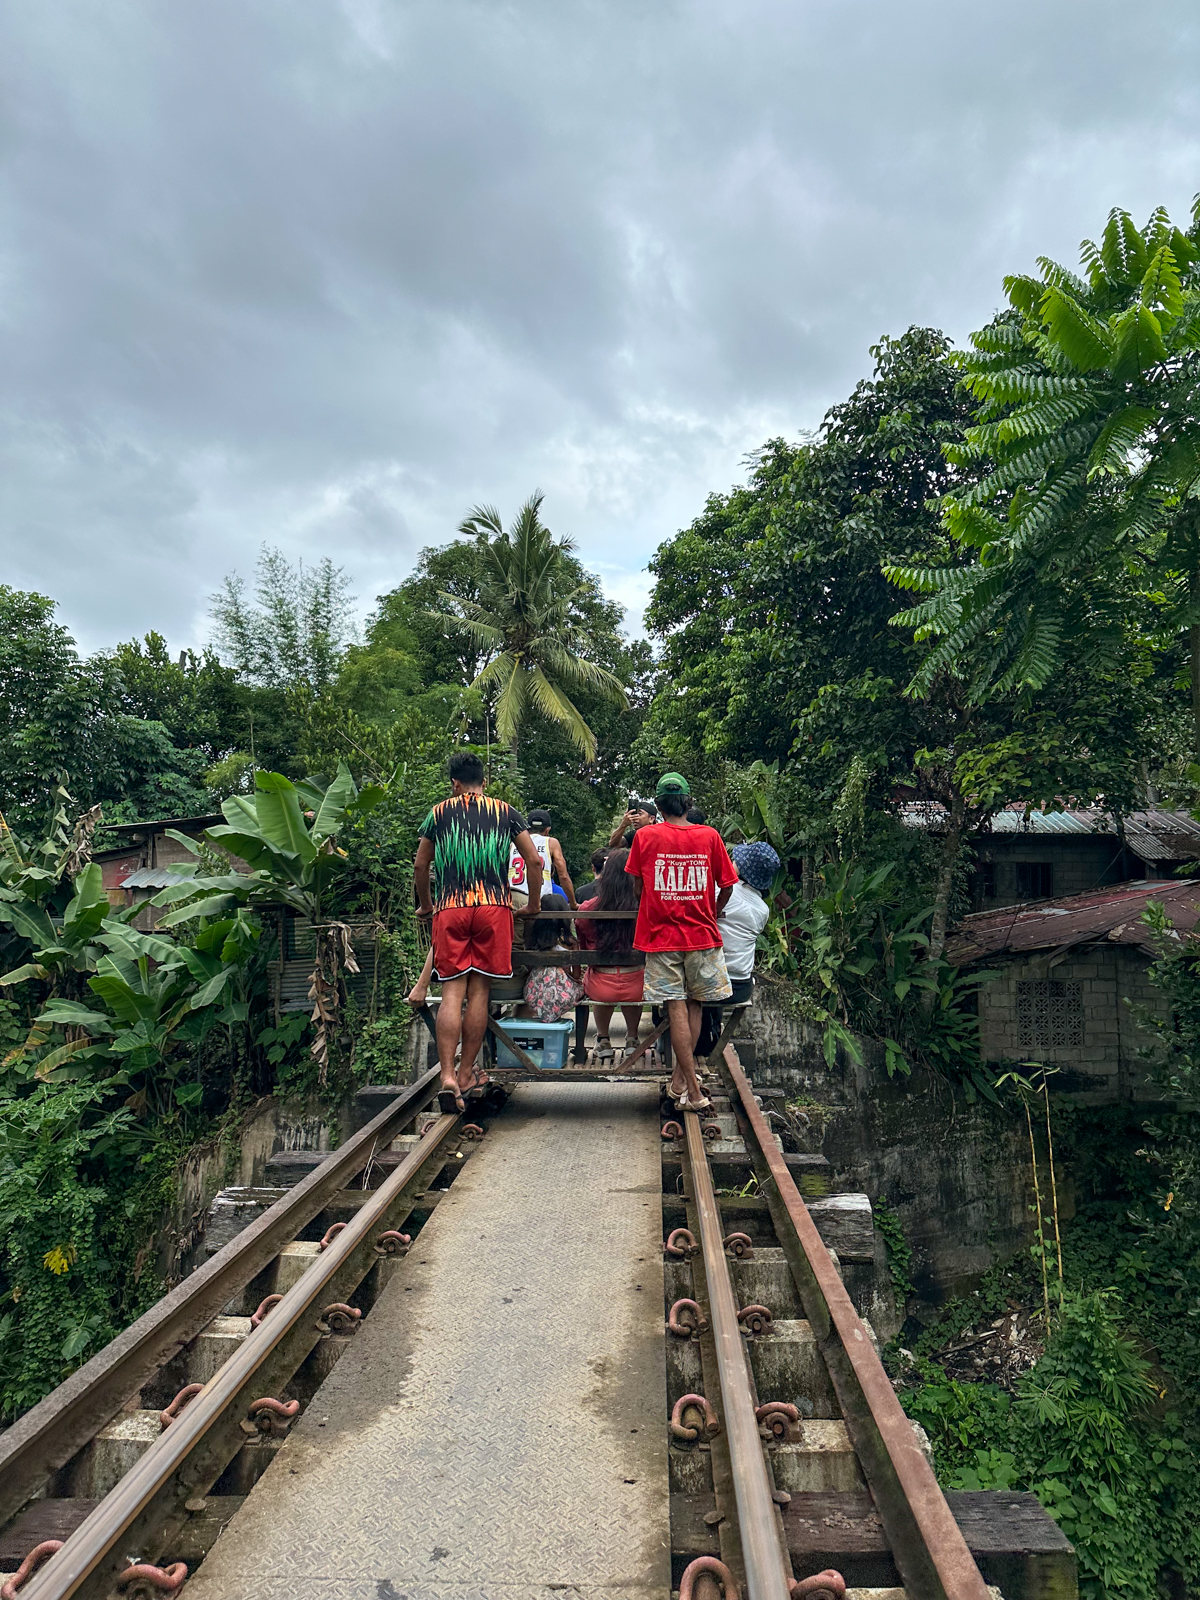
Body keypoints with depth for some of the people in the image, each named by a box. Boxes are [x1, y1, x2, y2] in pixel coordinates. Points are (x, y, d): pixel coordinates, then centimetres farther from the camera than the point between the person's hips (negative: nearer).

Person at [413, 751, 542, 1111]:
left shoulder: (440, 812, 11)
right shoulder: (506, 812, 10)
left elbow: (420, 866, 16)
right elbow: (534, 861, 7)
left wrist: (425, 905, 31)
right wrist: (534, 906, 19)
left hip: (450, 908, 0)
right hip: (494, 907, 0)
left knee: (452, 993, -1)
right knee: (479, 992, 6)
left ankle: (447, 1075, -11)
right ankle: (466, 1072, 13)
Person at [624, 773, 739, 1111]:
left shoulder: (645, 835, -3)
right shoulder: (709, 836, -1)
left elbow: (637, 883, 8)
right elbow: (727, 886, 4)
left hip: (661, 935, -1)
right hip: (702, 935, 1)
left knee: (677, 1009, -1)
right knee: (694, 1006, 14)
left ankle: (693, 1092, -1)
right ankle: (680, 1077, 20)